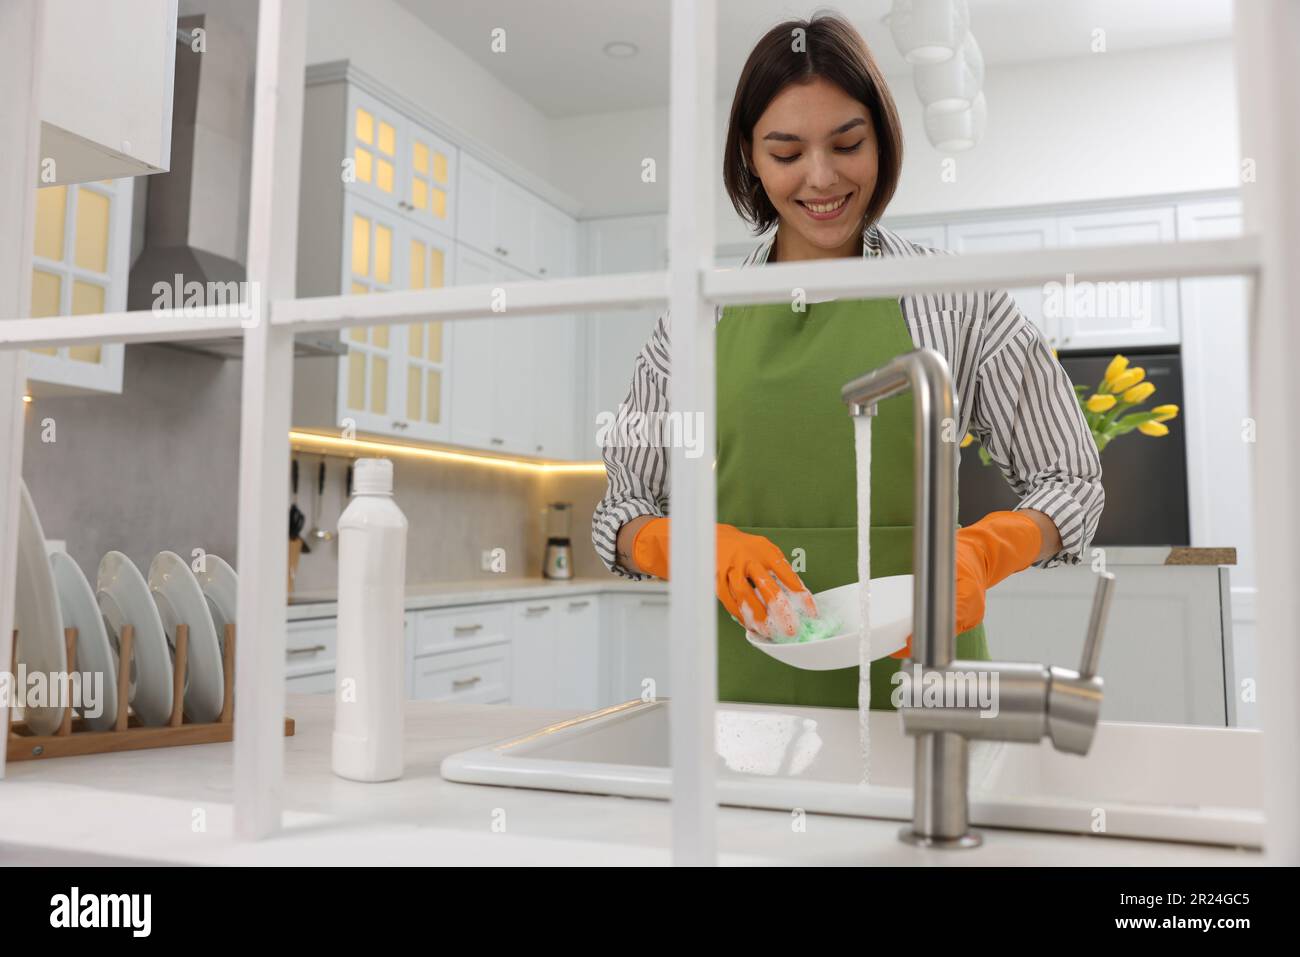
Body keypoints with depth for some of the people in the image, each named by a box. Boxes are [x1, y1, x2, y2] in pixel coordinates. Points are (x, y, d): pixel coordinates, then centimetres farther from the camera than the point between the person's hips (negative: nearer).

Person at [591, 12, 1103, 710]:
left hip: (915, 672, 0)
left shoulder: (958, 301, 4)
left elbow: (1071, 482, 9)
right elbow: (621, 517, 9)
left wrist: (980, 552, -10)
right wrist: (703, 548, -12)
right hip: (744, 683, 1)